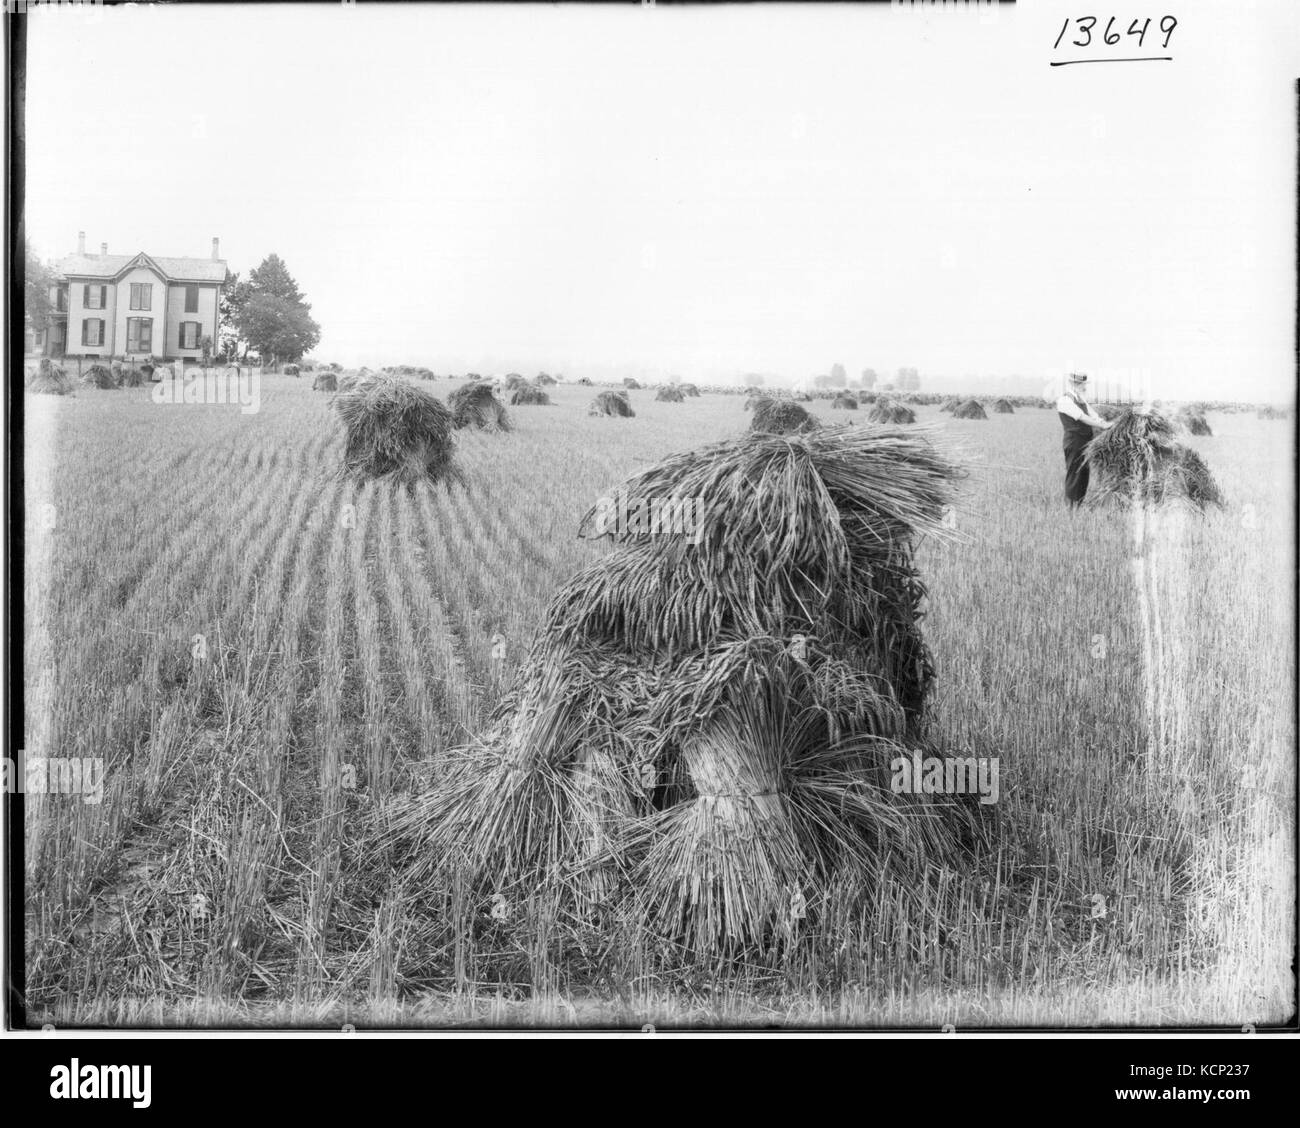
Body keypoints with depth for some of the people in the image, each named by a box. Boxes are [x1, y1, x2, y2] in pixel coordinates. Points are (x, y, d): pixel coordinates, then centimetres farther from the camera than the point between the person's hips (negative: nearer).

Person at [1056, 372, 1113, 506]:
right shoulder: (1064, 401, -8)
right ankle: (1070, 508, -2)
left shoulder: (1082, 401, 18)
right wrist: (1103, 425, -18)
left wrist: (1107, 423, -6)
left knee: (1084, 475, 10)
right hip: (1074, 441, -8)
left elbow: (1095, 416, 12)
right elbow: (1082, 418, -16)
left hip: (1086, 442, 8)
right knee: (1074, 475, -6)